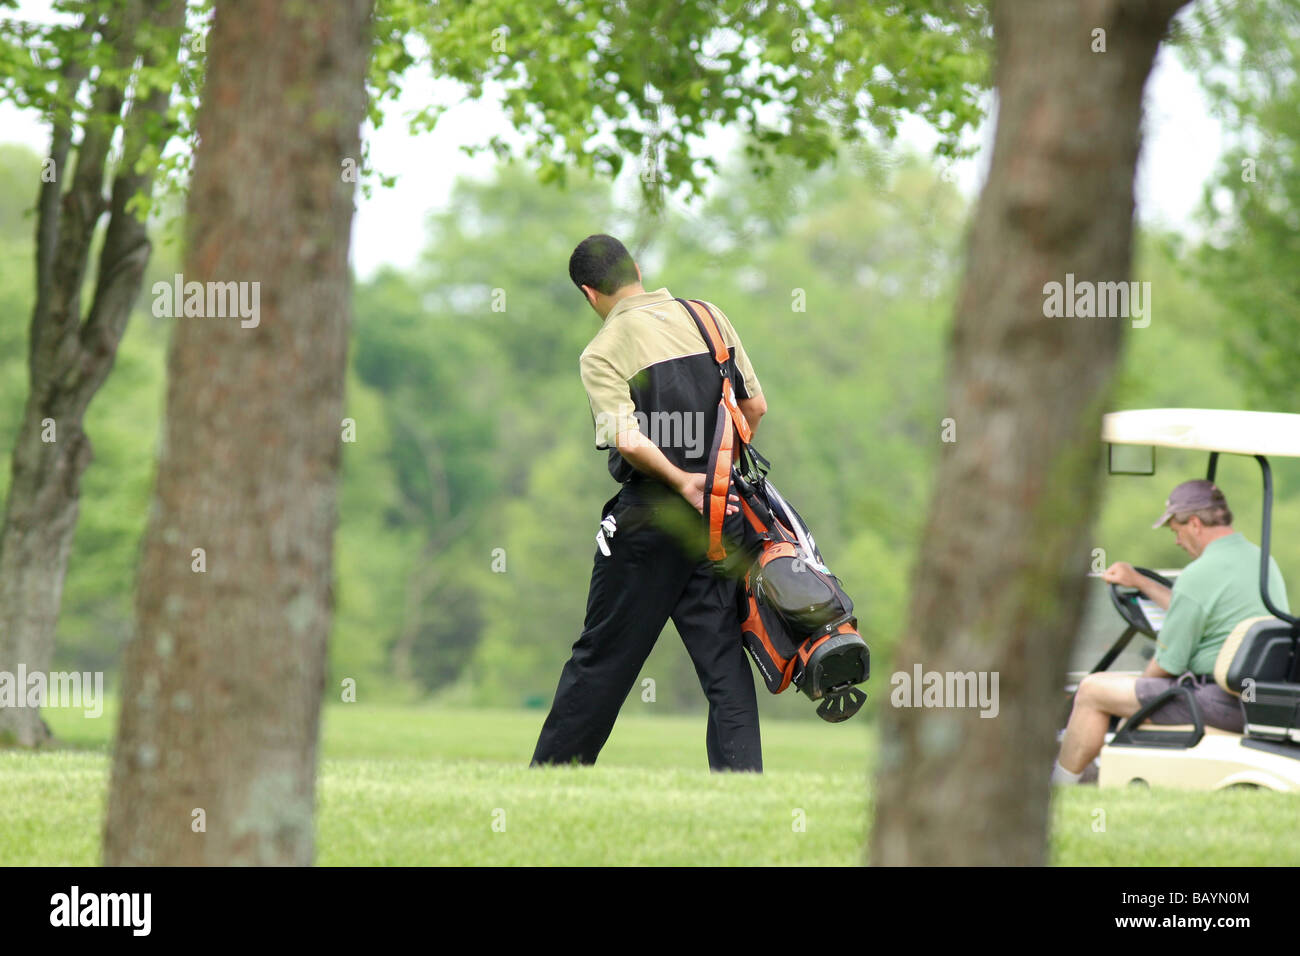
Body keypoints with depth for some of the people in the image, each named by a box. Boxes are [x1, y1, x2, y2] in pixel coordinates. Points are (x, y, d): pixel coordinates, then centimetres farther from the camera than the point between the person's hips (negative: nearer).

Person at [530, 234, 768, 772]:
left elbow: (628, 441, -21)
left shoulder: (602, 353, -7)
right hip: (721, 518, 4)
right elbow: (755, 407, 8)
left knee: (603, 656, 7)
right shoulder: (708, 317, 6)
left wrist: (682, 481, -12)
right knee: (724, 661, 4)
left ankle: (552, 770, 17)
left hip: (648, 519, -4)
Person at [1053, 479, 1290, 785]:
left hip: (1220, 702, -10)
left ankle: (1058, 786, 16)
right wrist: (1138, 582, 30)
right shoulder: (1262, 560, 11)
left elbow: (1167, 663, -13)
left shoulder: (1200, 574, -19)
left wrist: (1138, 686, 7)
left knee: (1093, 690, 2)